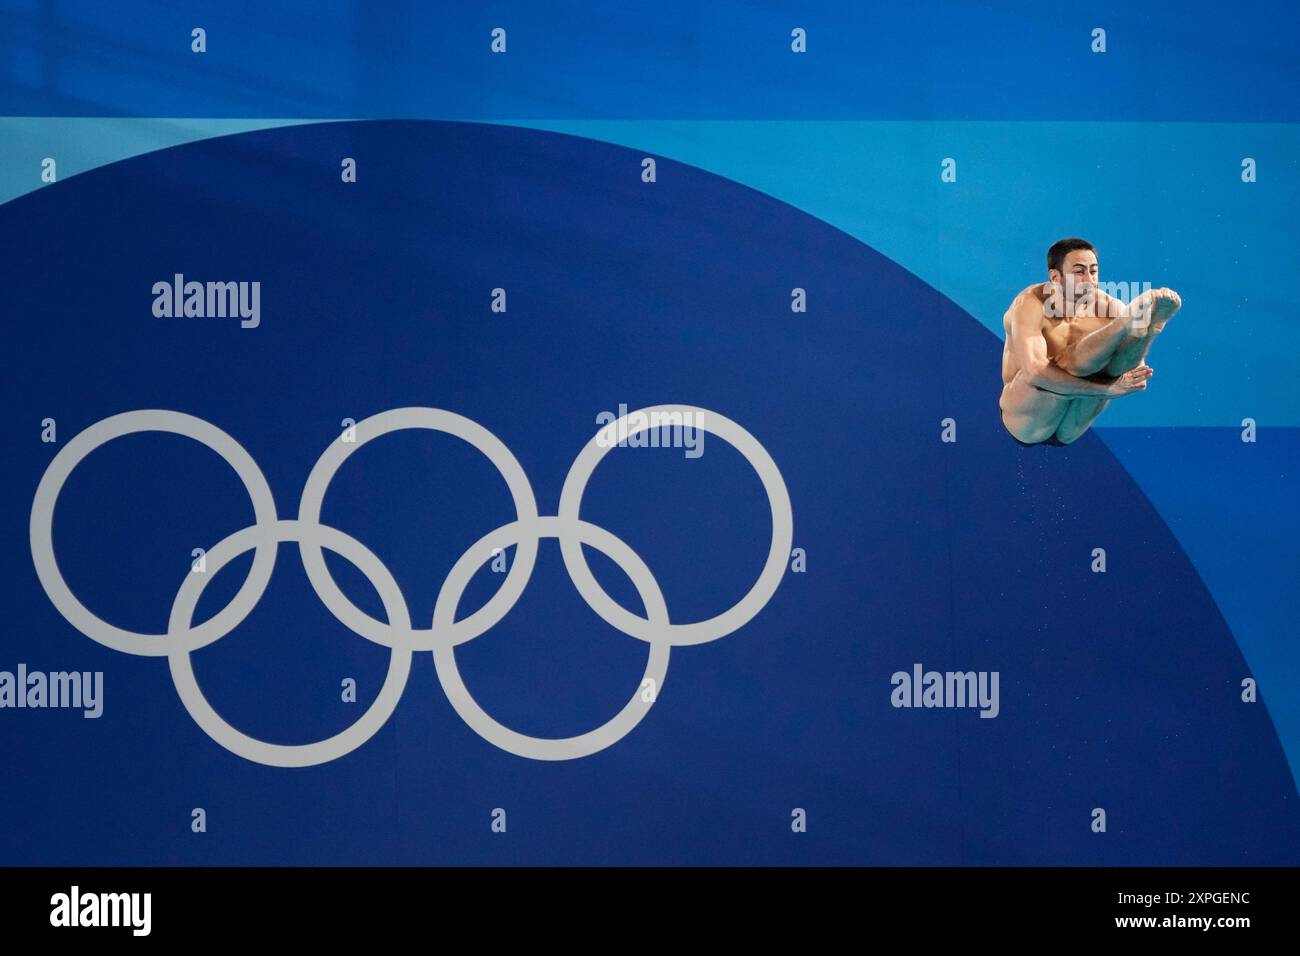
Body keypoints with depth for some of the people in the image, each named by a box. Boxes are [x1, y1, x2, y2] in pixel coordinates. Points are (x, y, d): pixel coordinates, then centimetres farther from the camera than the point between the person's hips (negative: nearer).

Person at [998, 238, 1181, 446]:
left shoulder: (1108, 307, -2)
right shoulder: (1031, 304, -15)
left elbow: (1137, 371, -10)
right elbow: (1034, 372, -32)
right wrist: (1106, 389, -38)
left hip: (1069, 430, 5)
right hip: (1026, 421, -5)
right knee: (1073, 362, -33)